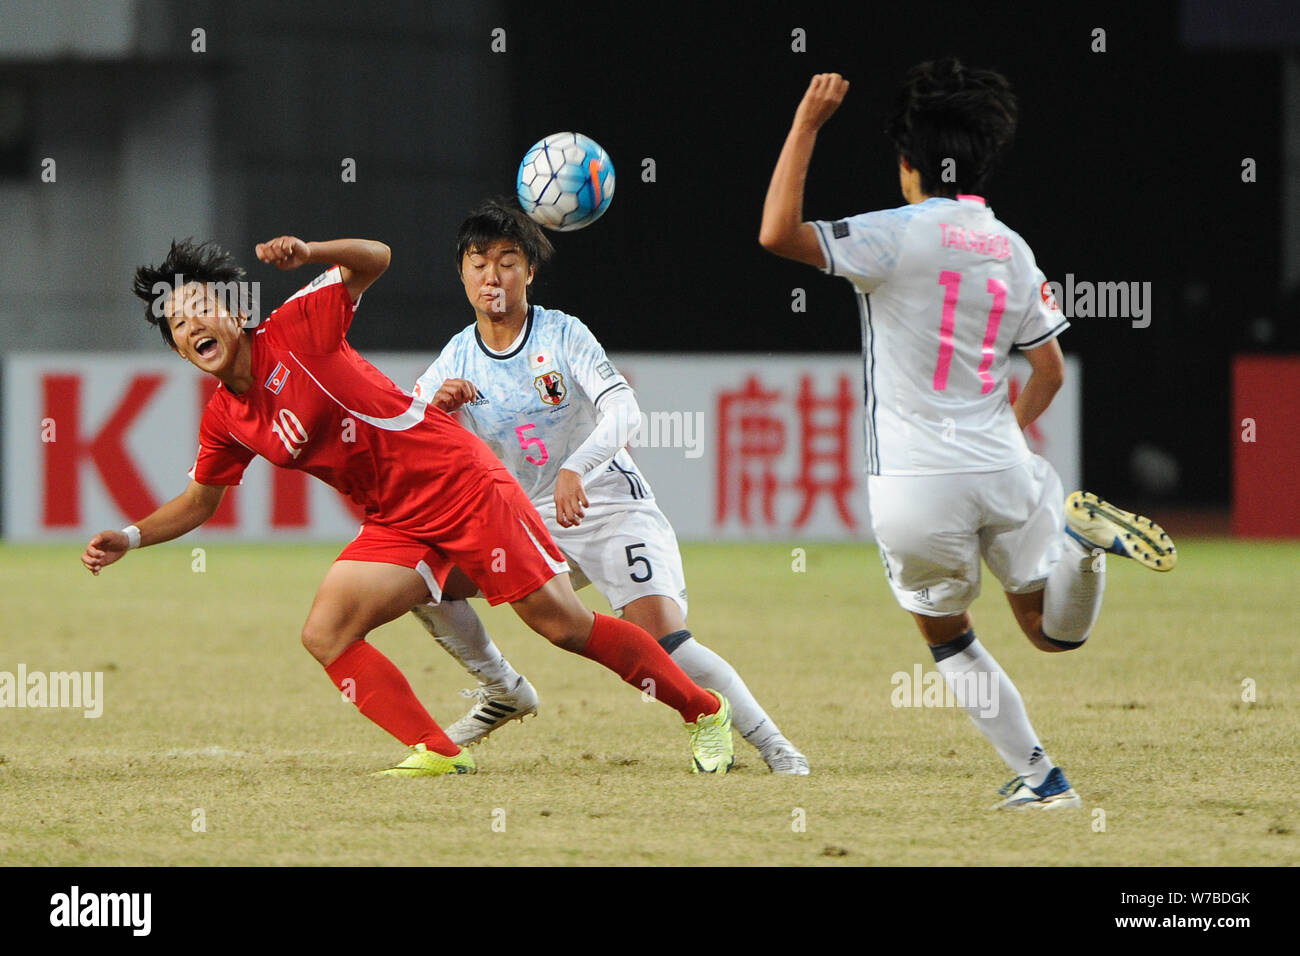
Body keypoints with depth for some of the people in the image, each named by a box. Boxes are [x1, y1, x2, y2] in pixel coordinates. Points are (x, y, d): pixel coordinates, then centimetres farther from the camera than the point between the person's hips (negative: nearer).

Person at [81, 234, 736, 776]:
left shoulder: (292, 332, -13)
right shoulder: (224, 422, 4)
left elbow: (374, 259, -13)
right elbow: (200, 501, 19)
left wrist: (305, 255, -30)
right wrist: (128, 539, 6)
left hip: (460, 484, -6)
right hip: (397, 526, 6)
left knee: (563, 624, -6)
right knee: (325, 635, -12)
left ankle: (703, 711, 10)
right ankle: (436, 754, -11)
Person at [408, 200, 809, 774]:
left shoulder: (563, 335, -8)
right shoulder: (457, 360, 2)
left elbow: (624, 411, -21)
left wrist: (575, 469, -39)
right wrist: (435, 408, -23)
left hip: (608, 506, -5)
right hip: (527, 523, 5)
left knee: (663, 640, -25)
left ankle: (775, 746, -16)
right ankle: (503, 692, 11)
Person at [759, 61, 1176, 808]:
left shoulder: (902, 235, -12)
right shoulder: (1013, 251, 7)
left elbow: (778, 234, -22)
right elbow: (1050, 371, 13)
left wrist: (807, 125, -16)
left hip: (915, 486, -4)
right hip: (1003, 468, 4)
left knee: (947, 636, 17)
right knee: (1055, 630, 15)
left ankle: (1038, 776, 9)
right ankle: (1081, 537, -16)